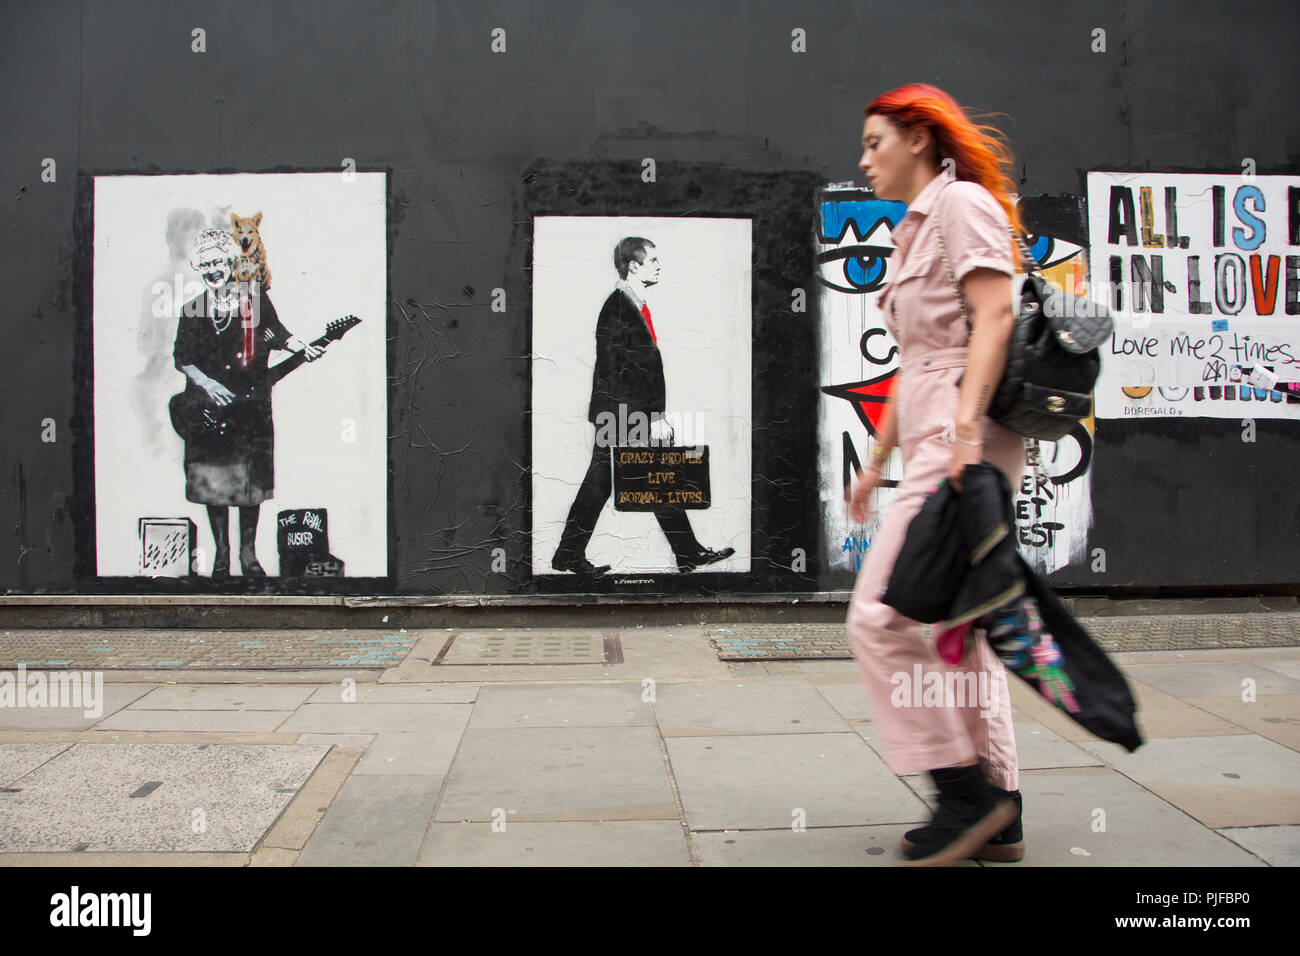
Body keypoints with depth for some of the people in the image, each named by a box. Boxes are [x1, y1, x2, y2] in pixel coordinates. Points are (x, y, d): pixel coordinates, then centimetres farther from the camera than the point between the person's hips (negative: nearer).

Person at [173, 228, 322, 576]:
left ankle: (248, 552, 14)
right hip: (208, 404, 1)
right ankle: (221, 552, 17)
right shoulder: (192, 310, 7)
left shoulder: (255, 297, 6)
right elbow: (181, 357, 7)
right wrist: (205, 383, -9)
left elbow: (275, 332, 6)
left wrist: (303, 348, -13)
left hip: (251, 403, -1)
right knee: (212, 481, 3)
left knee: (251, 480, 2)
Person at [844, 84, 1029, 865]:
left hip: (967, 432, -10)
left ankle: (965, 789, -2)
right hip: (934, 435, 10)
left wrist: (965, 428, -28)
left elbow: (995, 314, -16)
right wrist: (877, 462, 22)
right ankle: (996, 813, 16)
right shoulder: (916, 230, 25)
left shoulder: (962, 202, -2)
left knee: (881, 613, -12)